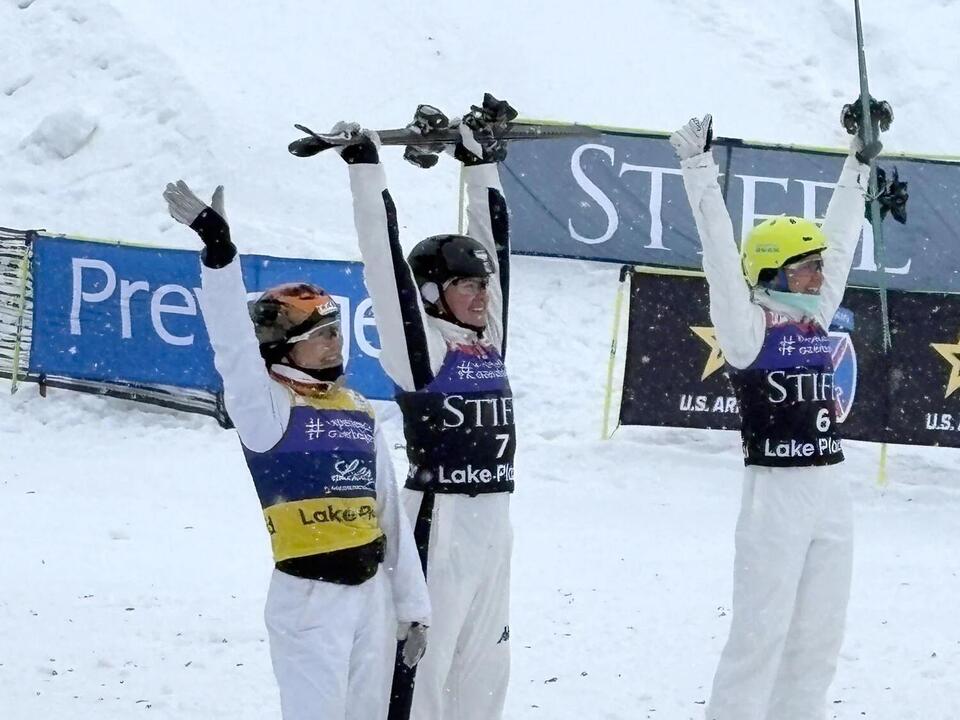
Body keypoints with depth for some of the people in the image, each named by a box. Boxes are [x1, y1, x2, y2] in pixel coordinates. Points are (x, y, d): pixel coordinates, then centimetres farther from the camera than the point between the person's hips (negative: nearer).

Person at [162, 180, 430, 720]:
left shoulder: (357, 411, 13)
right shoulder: (267, 406, -5)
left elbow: (390, 511, 16)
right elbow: (235, 343, -22)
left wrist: (413, 605, 15)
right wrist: (218, 250, -35)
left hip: (373, 590, 7)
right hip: (309, 594, -7)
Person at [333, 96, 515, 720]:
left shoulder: (489, 339, 11)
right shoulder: (419, 346, -7)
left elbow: (495, 240, 17)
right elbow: (385, 260, -11)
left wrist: (482, 160, 21)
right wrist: (366, 169, -12)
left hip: (493, 515, 8)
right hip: (441, 514, -8)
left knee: (485, 659, 12)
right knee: (424, 658, -8)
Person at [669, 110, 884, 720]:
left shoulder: (816, 318, 10)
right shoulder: (748, 326, -8)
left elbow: (840, 240, 16)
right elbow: (721, 253, -15)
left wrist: (860, 162, 20)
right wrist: (700, 171, -21)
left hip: (832, 492, 7)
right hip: (777, 492, -7)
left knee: (819, 636, 9)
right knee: (762, 634, -8)